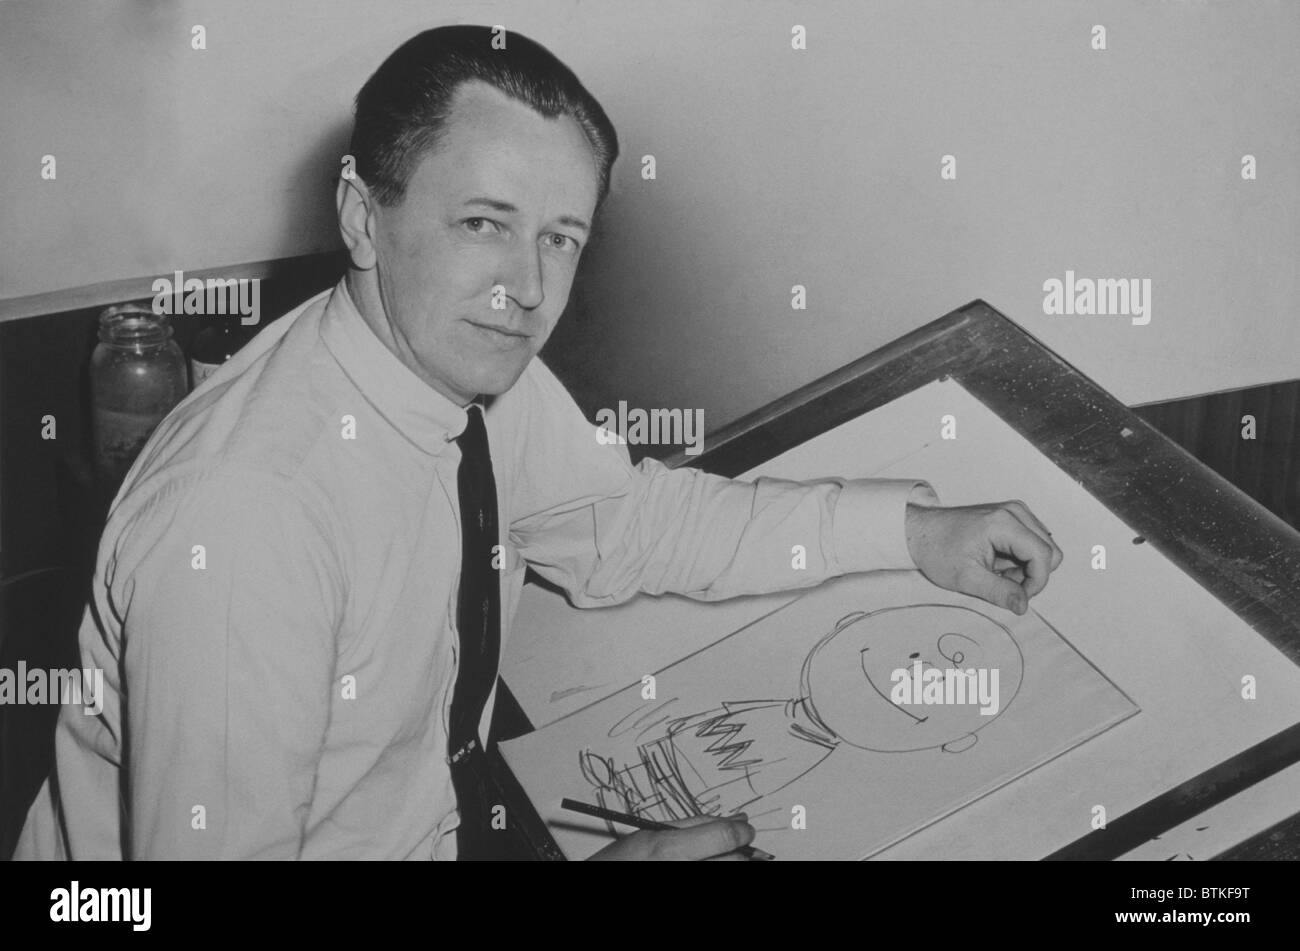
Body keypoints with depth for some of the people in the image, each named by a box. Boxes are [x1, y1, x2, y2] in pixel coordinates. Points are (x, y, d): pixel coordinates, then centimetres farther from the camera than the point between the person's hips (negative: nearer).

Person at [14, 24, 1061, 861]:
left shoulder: (482, 371, -9)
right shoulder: (238, 519, -32)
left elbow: (626, 521, 8)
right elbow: (210, 849, -28)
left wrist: (910, 527, 1)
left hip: (437, 822, 7)